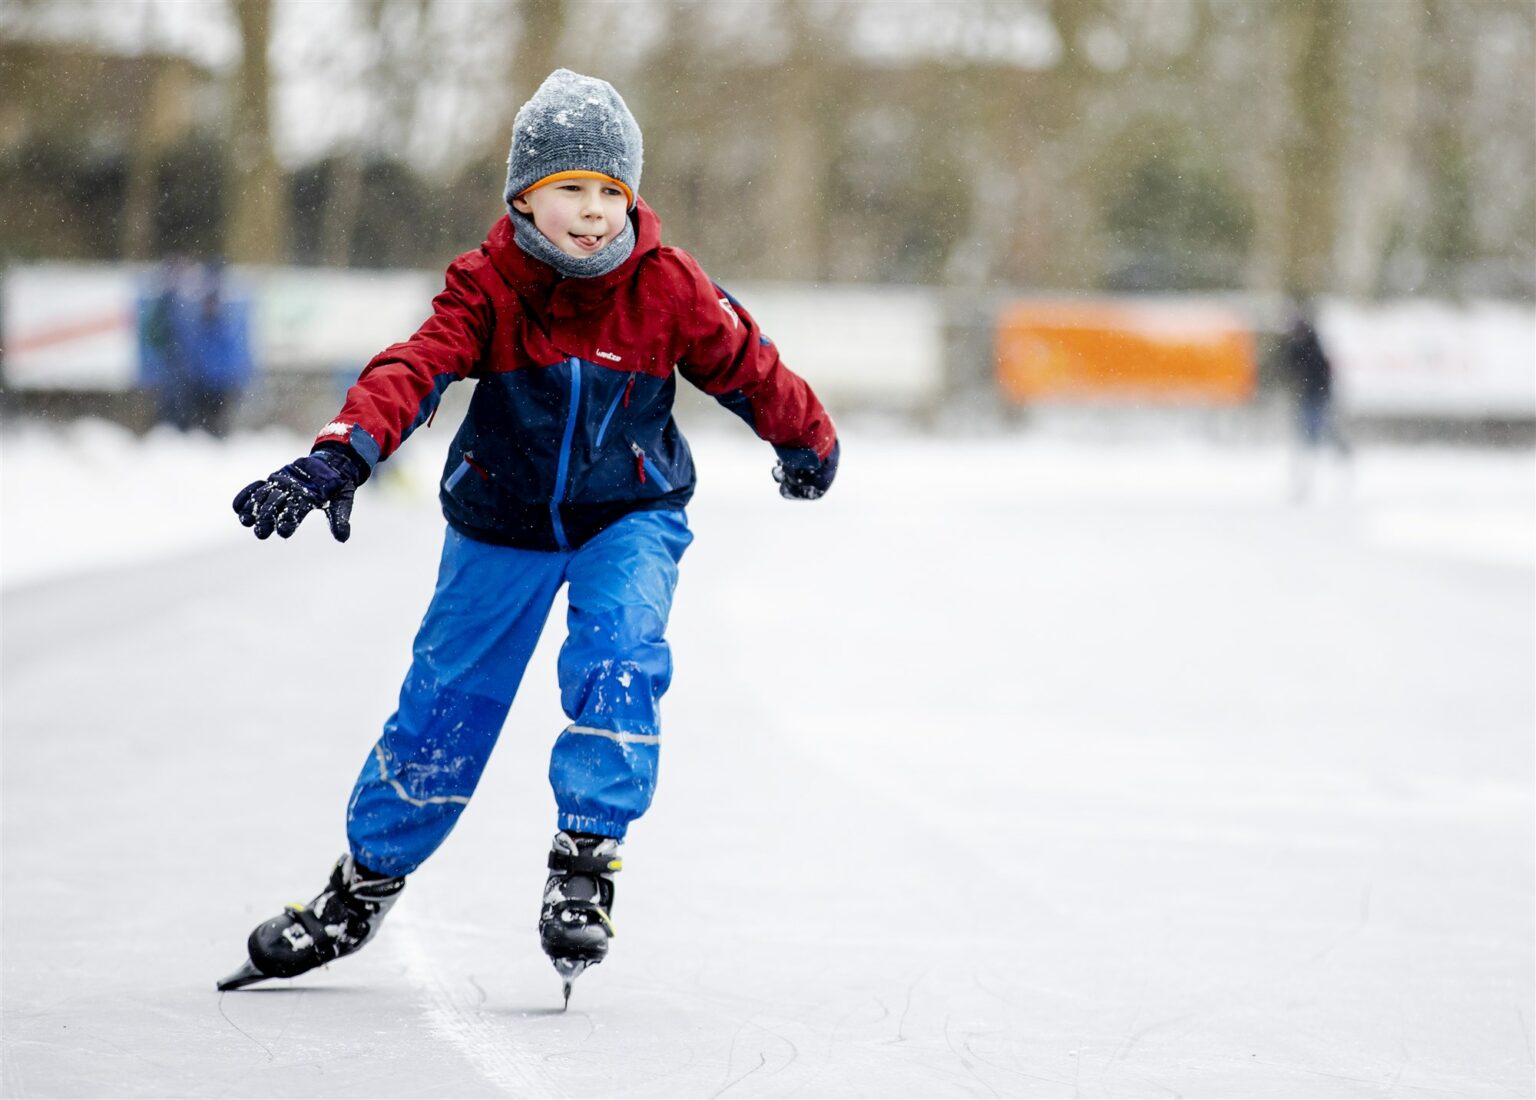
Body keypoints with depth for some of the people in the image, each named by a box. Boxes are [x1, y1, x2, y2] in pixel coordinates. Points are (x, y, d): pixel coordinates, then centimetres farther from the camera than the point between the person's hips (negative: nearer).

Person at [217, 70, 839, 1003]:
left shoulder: (670, 289, -16)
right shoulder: (488, 287, -18)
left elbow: (748, 368, 0)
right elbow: (415, 373, -33)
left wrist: (808, 440, 17)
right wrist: (341, 458, -49)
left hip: (628, 519, 0)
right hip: (503, 525, 0)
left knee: (618, 660, -27)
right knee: (448, 701, 5)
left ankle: (587, 860, -16)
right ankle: (366, 885, 24)